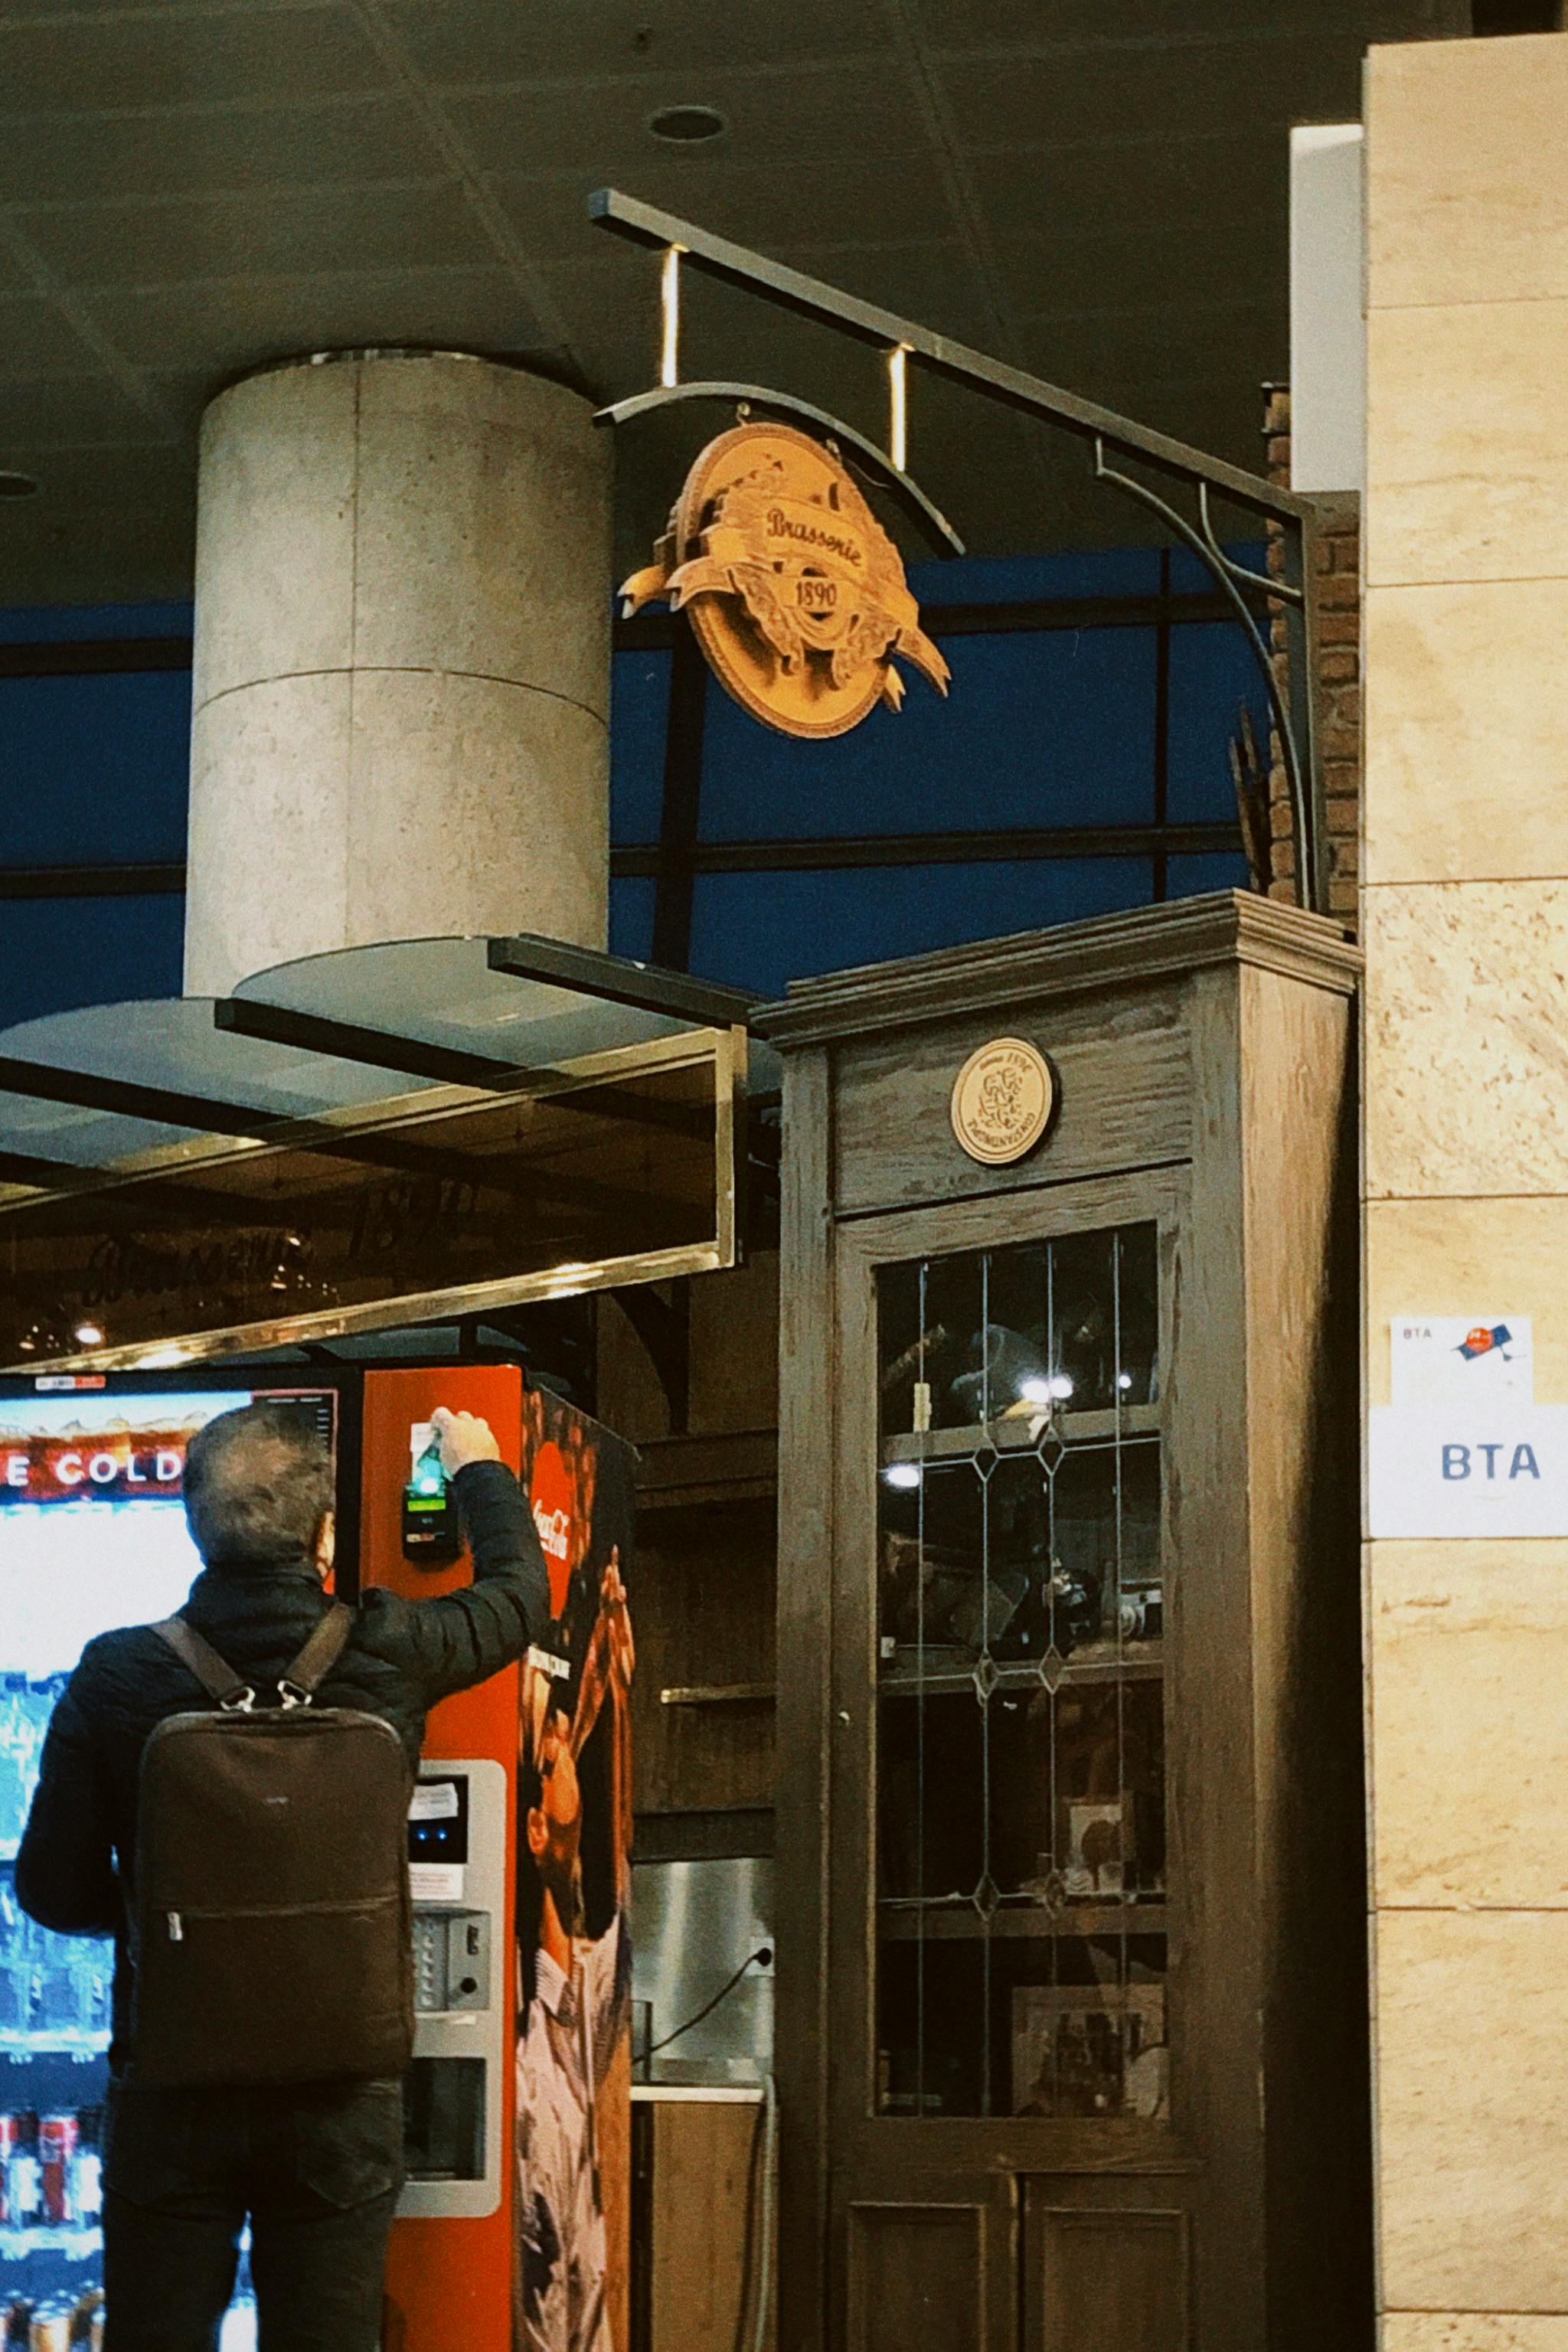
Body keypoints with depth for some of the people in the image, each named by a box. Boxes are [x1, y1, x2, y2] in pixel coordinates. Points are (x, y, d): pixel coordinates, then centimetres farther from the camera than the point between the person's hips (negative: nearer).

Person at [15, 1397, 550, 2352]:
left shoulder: (114, 1678, -9)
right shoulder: (384, 1656, -8)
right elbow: (520, 1591, 13)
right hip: (342, 2094, 0)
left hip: (169, 2089, 0)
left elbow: (56, 1893, -3)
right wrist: (479, 1469, 31)